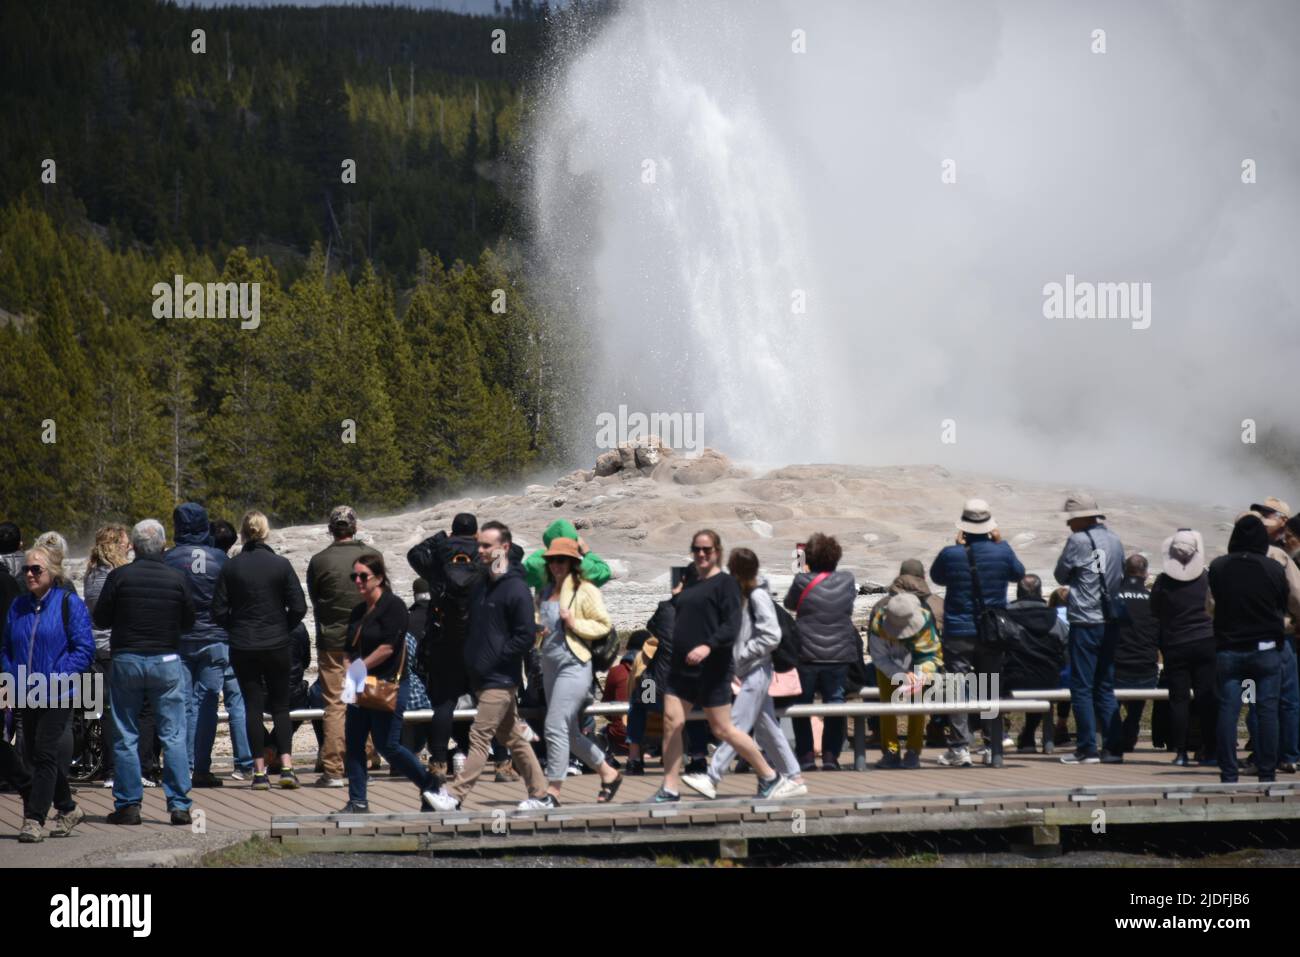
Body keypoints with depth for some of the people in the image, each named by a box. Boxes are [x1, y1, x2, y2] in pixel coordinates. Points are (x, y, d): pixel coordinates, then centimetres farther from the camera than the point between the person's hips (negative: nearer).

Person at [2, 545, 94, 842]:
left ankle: (34, 820, -7)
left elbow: (84, 648, -9)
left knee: (46, 754, -9)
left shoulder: (68, 603, -5)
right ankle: (68, 809, 26)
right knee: (32, 756, 11)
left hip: (58, 695, -6)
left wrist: (57, 679, -17)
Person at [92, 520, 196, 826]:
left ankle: (128, 804, 7)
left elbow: (100, 619, 0)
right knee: (174, 736, 4)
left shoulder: (119, 577, -7)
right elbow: (189, 622, 6)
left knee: (125, 738, 7)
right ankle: (179, 805, 1)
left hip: (126, 660, 0)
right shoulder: (177, 579, -4)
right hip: (166, 662, 0)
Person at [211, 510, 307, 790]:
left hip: (243, 648, 0)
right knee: (280, 706, 10)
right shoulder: (281, 565, -6)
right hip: (277, 646, 0)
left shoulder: (231, 567, -4)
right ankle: (286, 766, -2)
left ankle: (260, 771, 3)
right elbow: (299, 607, -6)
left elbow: (219, 611, -4)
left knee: (253, 706, 6)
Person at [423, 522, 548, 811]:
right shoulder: (481, 585, 13)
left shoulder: (516, 589, -13)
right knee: (513, 738, 12)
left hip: (501, 679, -9)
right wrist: (471, 661, 10)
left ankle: (454, 795, -12)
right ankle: (539, 795, 18)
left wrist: (493, 660, -15)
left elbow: (527, 635, -17)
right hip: (483, 678, 9)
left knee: (480, 736, -10)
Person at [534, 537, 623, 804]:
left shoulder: (585, 591, -6)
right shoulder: (546, 592, 14)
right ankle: (609, 774, 27)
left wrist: (575, 624, -17)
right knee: (569, 732, 12)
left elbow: (604, 624, -5)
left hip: (574, 665, -8)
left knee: (555, 728, -12)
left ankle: (552, 793, -7)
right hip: (550, 665, 8)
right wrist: (537, 629, 7)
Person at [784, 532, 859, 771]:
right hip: (839, 656, 1)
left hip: (806, 656, -1)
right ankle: (830, 756, 4)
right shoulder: (847, 581, -2)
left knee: (801, 705, 11)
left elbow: (789, 604, 9)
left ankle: (806, 756, 9)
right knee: (835, 705, 8)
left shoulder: (802, 581, -8)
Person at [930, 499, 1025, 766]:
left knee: (958, 686, 2)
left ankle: (960, 747, -4)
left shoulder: (950, 555, -11)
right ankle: (994, 749, 11)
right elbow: (1019, 574, 12)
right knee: (992, 688, 10)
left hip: (958, 634, -2)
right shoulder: (1002, 552, -8)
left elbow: (936, 577, 10)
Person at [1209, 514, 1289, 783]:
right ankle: (1267, 773, 2)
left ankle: (1228, 774, -1)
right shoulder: (1274, 568, -5)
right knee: (1267, 710, 3)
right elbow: (1283, 608, 8)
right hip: (1266, 649, -1)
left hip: (1229, 650, 1)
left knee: (1228, 710, 2)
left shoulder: (1218, 567, -3)